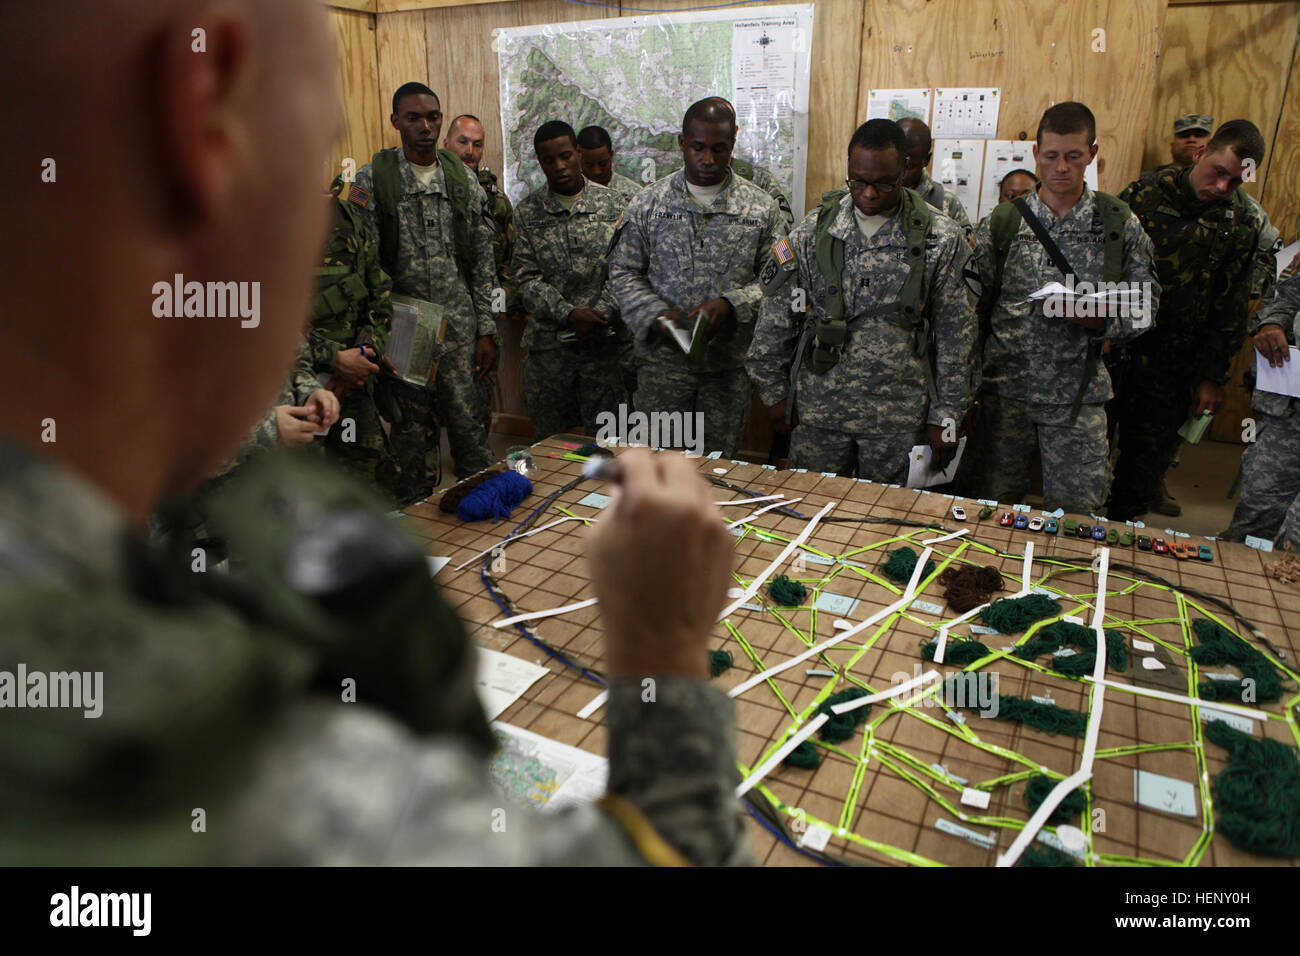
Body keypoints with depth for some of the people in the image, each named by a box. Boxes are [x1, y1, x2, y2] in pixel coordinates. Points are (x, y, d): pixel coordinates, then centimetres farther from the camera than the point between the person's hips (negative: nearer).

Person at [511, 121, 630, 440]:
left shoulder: (613, 204, 3)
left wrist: (601, 315, -15)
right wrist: (568, 314, -16)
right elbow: (527, 278, -2)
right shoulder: (528, 212, 4)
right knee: (548, 438, 10)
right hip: (548, 341, 1)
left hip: (606, 342, -1)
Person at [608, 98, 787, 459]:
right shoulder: (648, 203, 2)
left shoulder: (762, 208, 1)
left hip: (728, 365, 1)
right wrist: (654, 314, -13)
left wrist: (731, 304, -17)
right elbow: (623, 271, 4)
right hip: (662, 363, 0)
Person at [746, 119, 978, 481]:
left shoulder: (941, 239, -3)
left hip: (899, 417, -1)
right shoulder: (812, 231, 0)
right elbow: (775, 318, 5)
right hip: (817, 411, 1)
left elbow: (955, 335, 0)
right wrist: (774, 393, 5)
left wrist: (946, 415, 0)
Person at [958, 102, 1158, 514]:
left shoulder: (1120, 224, 3)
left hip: (1078, 396, 0)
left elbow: (1145, 306, 7)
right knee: (993, 508, 8)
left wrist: (1100, 319, -15)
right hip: (1004, 388, 0)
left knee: (1076, 514, 4)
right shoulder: (1002, 222, 2)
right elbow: (973, 306, 3)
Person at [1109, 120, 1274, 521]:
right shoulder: (1143, 195, -1)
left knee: (1148, 457, 8)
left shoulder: (1241, 229, 2)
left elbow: (1230, 311, 5)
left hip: (1171, 366, 1)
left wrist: (1213, 378, 3)